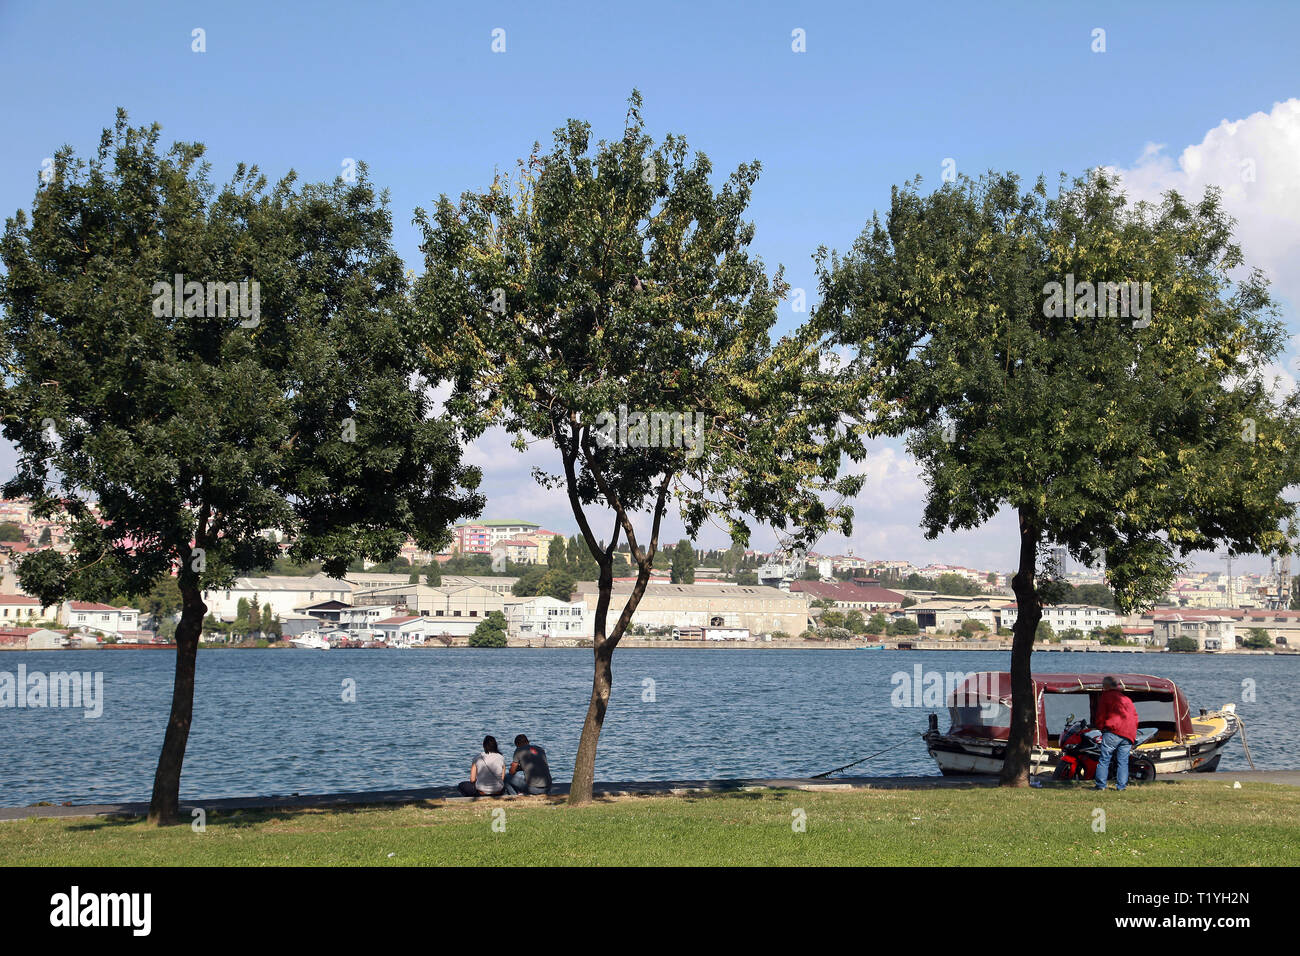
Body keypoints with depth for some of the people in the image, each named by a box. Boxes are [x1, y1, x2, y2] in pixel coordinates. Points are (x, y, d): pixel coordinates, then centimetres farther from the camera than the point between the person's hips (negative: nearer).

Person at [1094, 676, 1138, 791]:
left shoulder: (1106, 696, 8)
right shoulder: (1127, 699, 25)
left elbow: (1101, 715, 1)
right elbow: (1135, 716, 23)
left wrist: (1100, 728, 14)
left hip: (1114, 731, -5)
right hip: (1129, 735, 5)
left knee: (1104, 759, -3)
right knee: (1123, 761, 9)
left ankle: (1100, 784, -8)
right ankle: (1121, 785, 2)